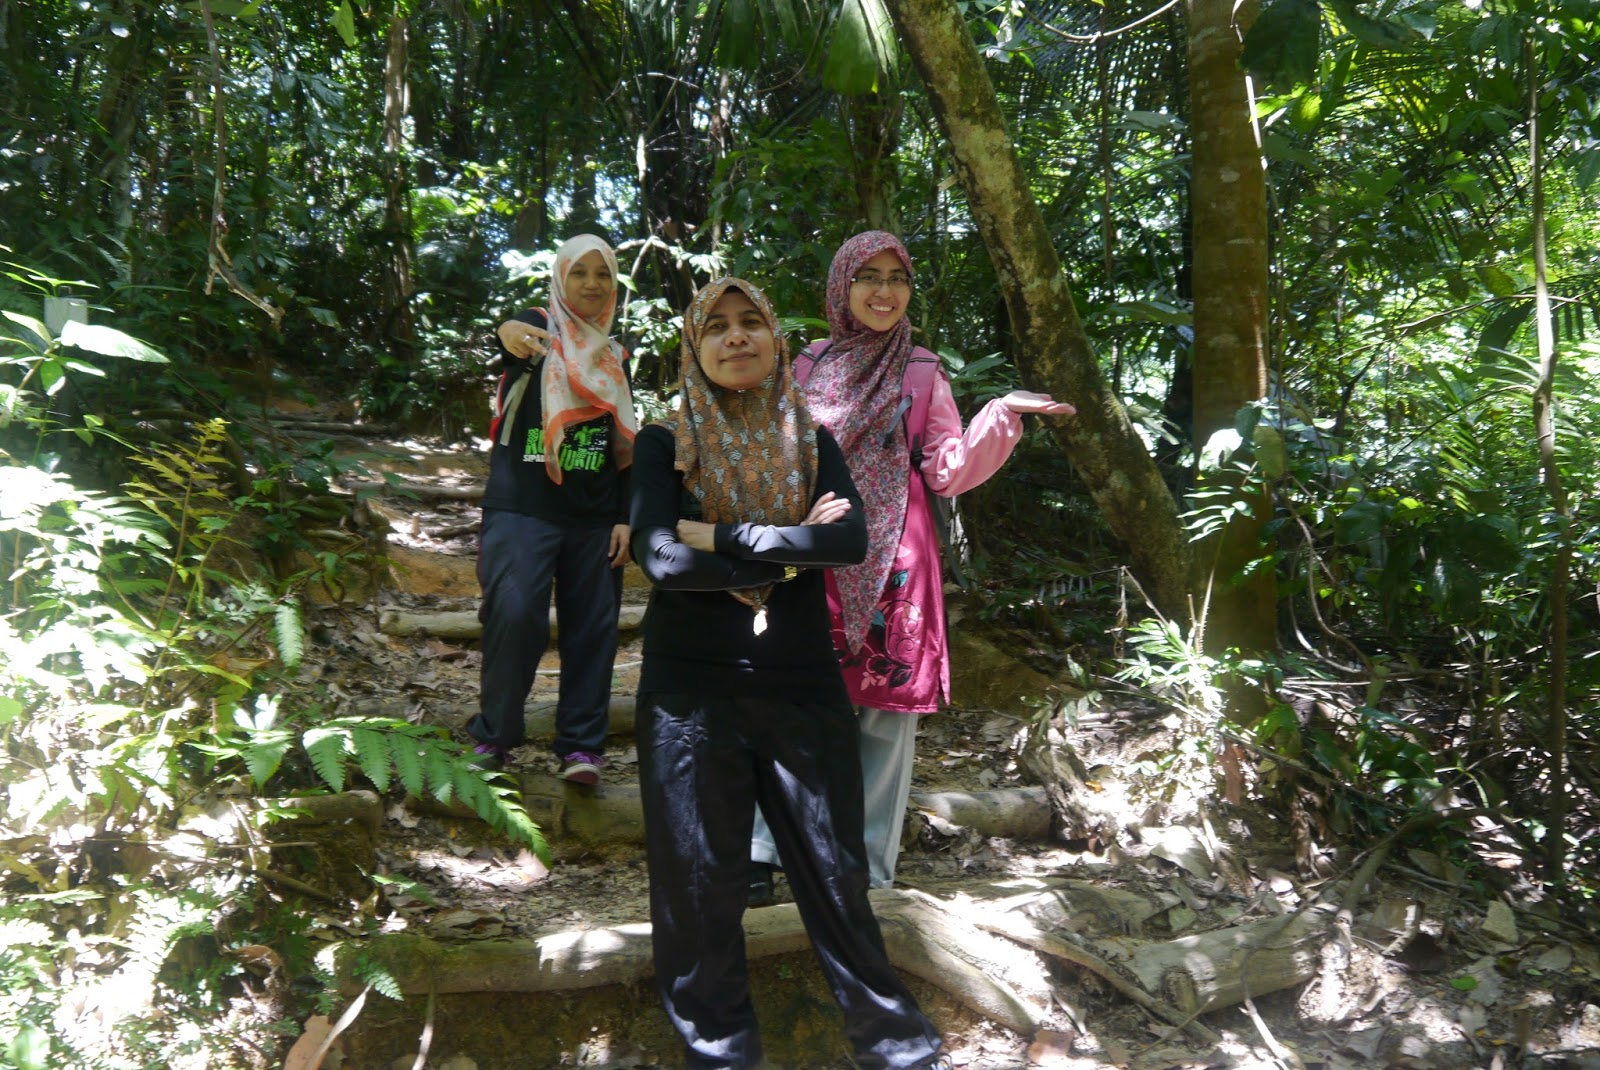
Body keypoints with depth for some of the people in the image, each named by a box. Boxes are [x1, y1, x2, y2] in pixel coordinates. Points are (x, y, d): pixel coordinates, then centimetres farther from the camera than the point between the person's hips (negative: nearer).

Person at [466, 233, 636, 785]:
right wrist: (508, 335, -50)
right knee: (514, 614, -16)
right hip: (523, 507, -4)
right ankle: (494, 735, 2)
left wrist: (626, 518, 6)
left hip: (595, 516, 5)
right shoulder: (538, 328, 2)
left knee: (592, 627, 2)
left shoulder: (615, 358, 16)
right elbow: (513, 337, -25)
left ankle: (581, 745, 11)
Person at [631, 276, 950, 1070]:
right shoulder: (664, 444, 2)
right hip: (690, 691, -1)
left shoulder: (812, 444, 8)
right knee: (698, 886, 5)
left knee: (835, 873, 8)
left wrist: (722, 536, -15)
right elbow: (660, 557, -14)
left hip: (803, 685, 2)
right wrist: (792, 552, -11)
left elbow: (852, 541, -9)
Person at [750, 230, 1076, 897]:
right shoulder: (807, 365, 12)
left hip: (892, 563, 0)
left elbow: (949, 473, 0)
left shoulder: (922, 372, 8)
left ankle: (862, 867, 14)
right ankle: (762, 851, 9)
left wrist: (1001, 417, -12)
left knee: (886, 710, 1)